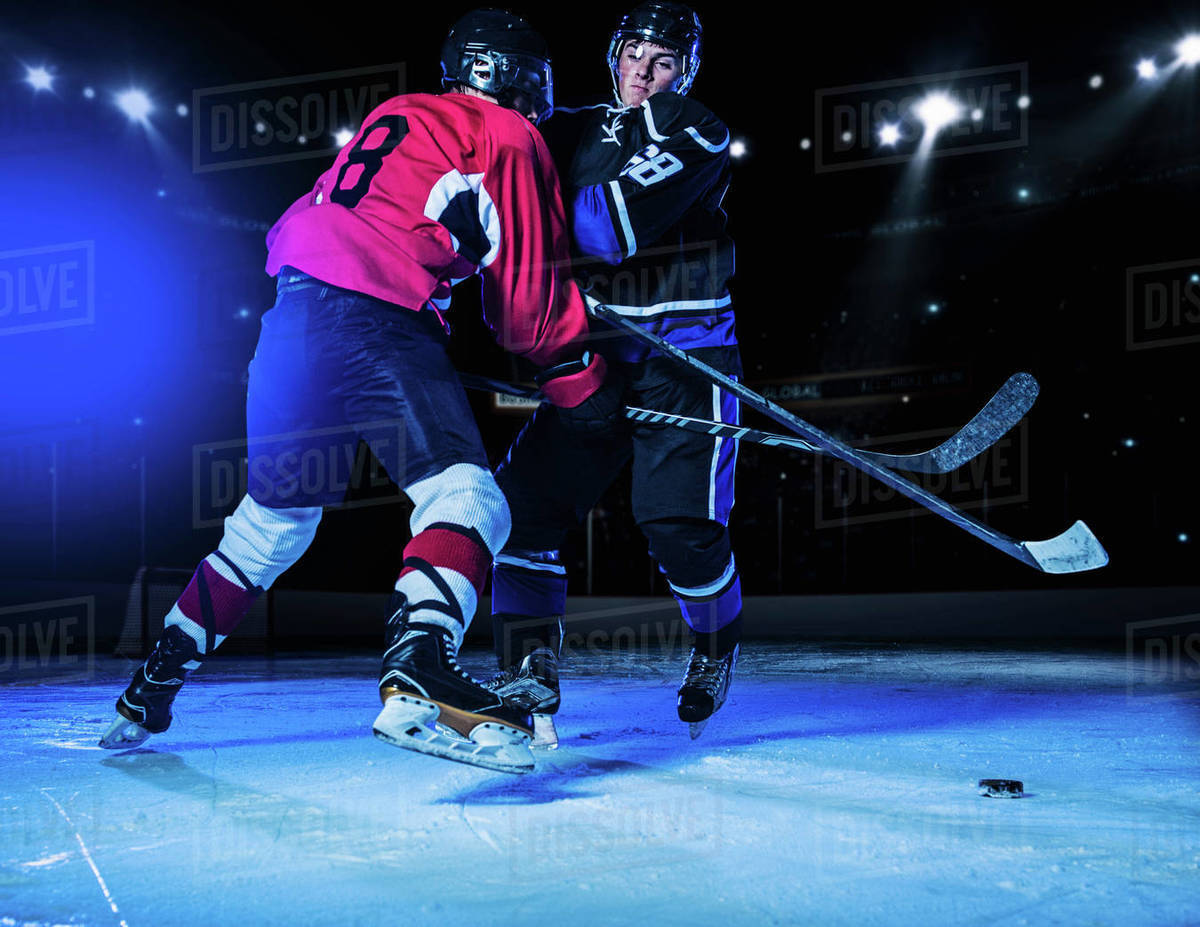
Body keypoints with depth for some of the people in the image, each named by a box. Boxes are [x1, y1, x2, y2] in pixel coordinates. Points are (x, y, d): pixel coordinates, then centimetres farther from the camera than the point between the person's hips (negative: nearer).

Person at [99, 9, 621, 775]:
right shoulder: (508, 137, 6)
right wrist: (582, 383, 12)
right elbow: (529, 292, 2)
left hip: (292, 310, 8)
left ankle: (152, 687, 29)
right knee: (467, 501, -12)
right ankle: (417, 678, -35)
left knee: (274, 521, 20)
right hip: (375, 319, -8)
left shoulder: (394, 117, 29)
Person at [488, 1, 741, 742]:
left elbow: (619, 222, -20)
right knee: (525, 498, -9)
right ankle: (530, 680, 0)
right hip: (595, 353, 5)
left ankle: (718, 646, 22)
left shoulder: (697, 136, -4)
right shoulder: (580, 131, 15)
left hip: (684, 357, -5)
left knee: (680, 527, -11)